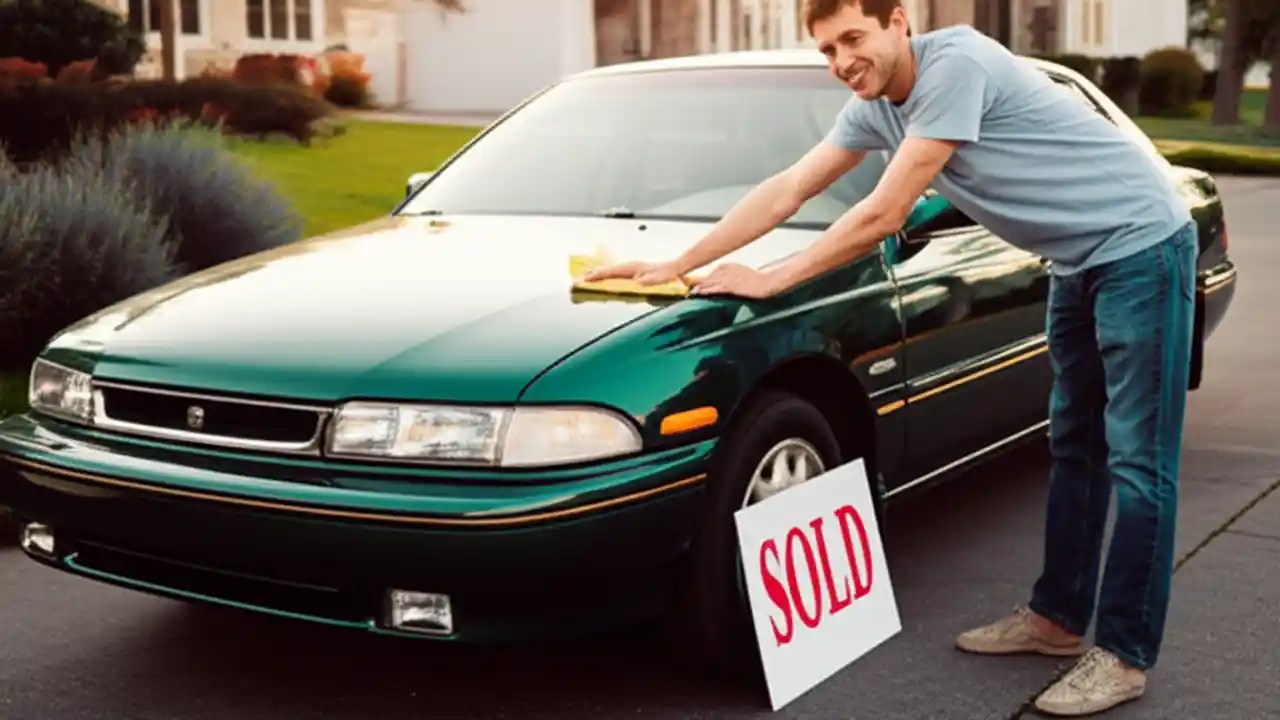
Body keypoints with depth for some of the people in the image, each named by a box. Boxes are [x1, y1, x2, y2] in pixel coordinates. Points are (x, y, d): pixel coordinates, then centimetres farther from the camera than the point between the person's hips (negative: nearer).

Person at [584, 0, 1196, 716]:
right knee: (1076, 448, 15)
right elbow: (786, 192, 4)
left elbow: (884, 214, -24)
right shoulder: (874, 106, 2)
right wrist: (675, 267, 0)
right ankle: (1058, 617, 25)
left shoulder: (954, 64, -25)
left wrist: (769, 280, -17)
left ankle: (1125, 655, 0)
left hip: (1141, 242, -9)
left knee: (1136, 460, -5)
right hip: (1080, 259, 9)